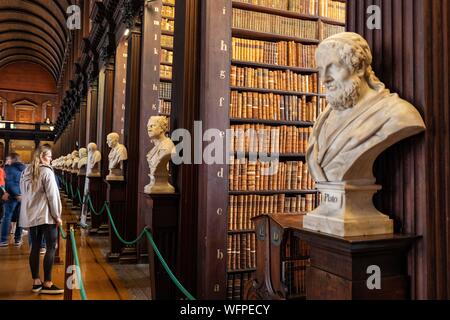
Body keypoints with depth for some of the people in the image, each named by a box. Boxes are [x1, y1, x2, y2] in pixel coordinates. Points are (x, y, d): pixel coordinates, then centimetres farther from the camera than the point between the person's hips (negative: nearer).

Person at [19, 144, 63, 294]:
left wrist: (29, 211, 20)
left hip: (30, 215, 8)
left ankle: (36, 282, 15)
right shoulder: (47, 171, -10)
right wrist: (57, 215, -8)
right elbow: (52, 195, -12)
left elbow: (24, 193, 16)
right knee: (51, 247, -3)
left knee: (35, 247, 10)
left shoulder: (26, 172, 13)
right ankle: (47, 283, -3)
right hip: (46, 214, -8)